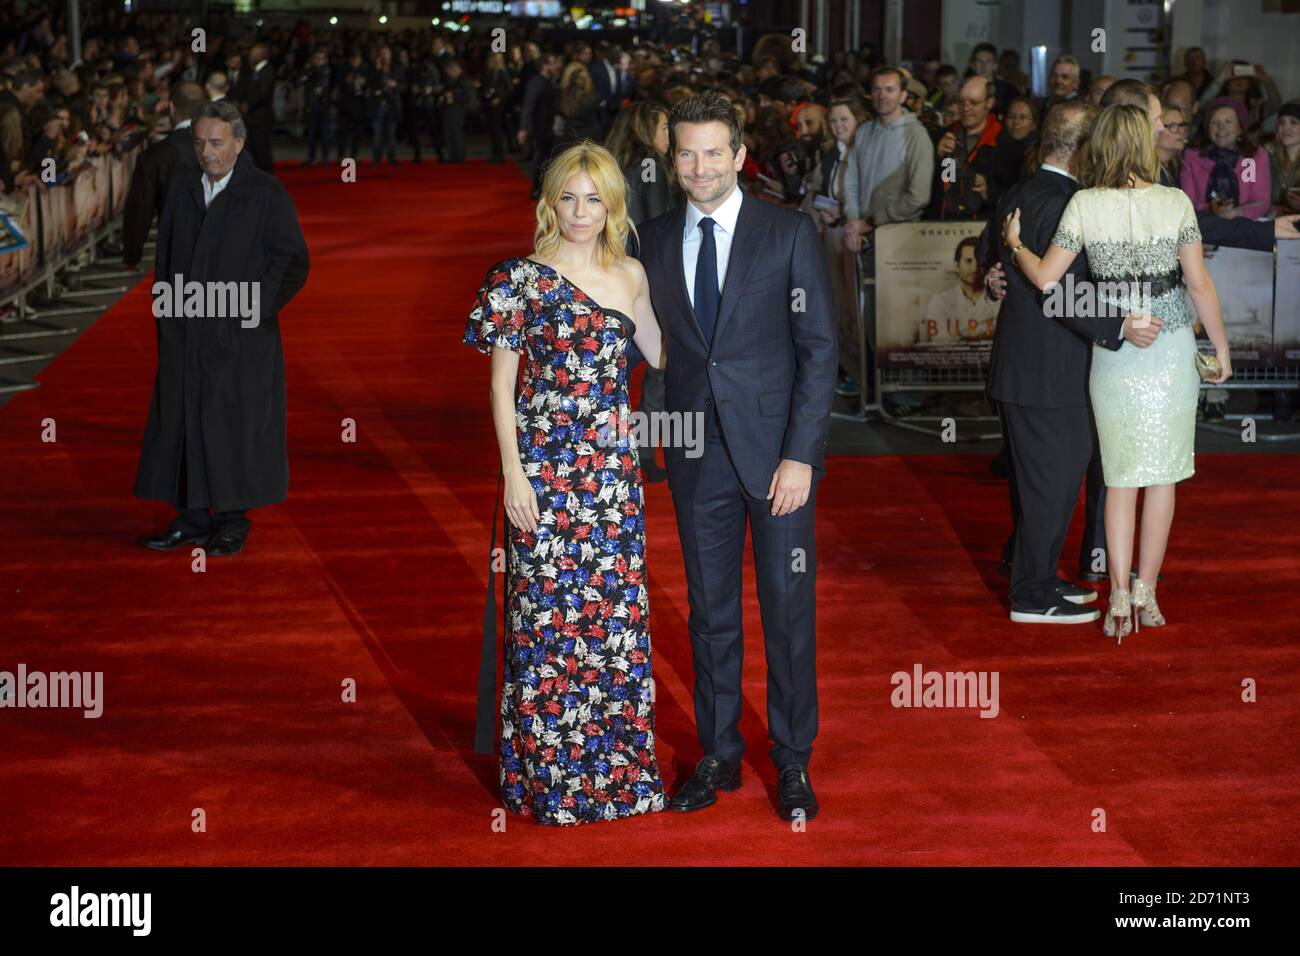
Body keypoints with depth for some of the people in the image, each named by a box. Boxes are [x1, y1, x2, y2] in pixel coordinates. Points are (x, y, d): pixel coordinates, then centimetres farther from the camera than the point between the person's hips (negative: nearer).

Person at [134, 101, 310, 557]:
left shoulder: (267, 194, -4)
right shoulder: (181, 188, 10)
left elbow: (292, 262, -5)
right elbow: (165, 255, 17)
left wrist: (254, 307, -12)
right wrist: (166, 313, 10)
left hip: (240, 336, -5)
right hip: (183, 334, 5)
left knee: (236, 425, 0)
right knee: (182, 422, 6)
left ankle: (233, 520, 9)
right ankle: (192, 517, 15)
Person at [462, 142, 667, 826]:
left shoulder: (630, 274, 10)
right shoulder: (524, 277, -4)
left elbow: (661, 354, 19)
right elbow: (501, 381, -5)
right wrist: (513, 474, -10)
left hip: (614, 468, 5)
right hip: (545, 465, -5)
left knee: (618, 610, 8)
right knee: (548, 614, -1)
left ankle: (617, 766, 19)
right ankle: (549, 776, 10)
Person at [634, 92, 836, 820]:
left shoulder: (790, 233, -4)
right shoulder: (656, 241, 6)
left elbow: (820, 348, -7)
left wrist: (799, 454, -13)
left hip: (777, 451, -3)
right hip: (698, 453, 3)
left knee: (789, 608, 4)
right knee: (710, 610, 11)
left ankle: (794, 762, 17)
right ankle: (719, 754, 24)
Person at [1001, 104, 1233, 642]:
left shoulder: (1085, 205, -8)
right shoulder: (1176, 202, -6)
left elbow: (1045, 278, -8)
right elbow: (1200, 283, -3)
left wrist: (1014, 243, 11)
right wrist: (1221, 349, 8)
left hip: (1112, 351, 0)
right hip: (1171, 349, 0)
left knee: (1121, 477, 8)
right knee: (1163, 474, 10)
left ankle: (1119, 598, 3)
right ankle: (1146, 592, 14)